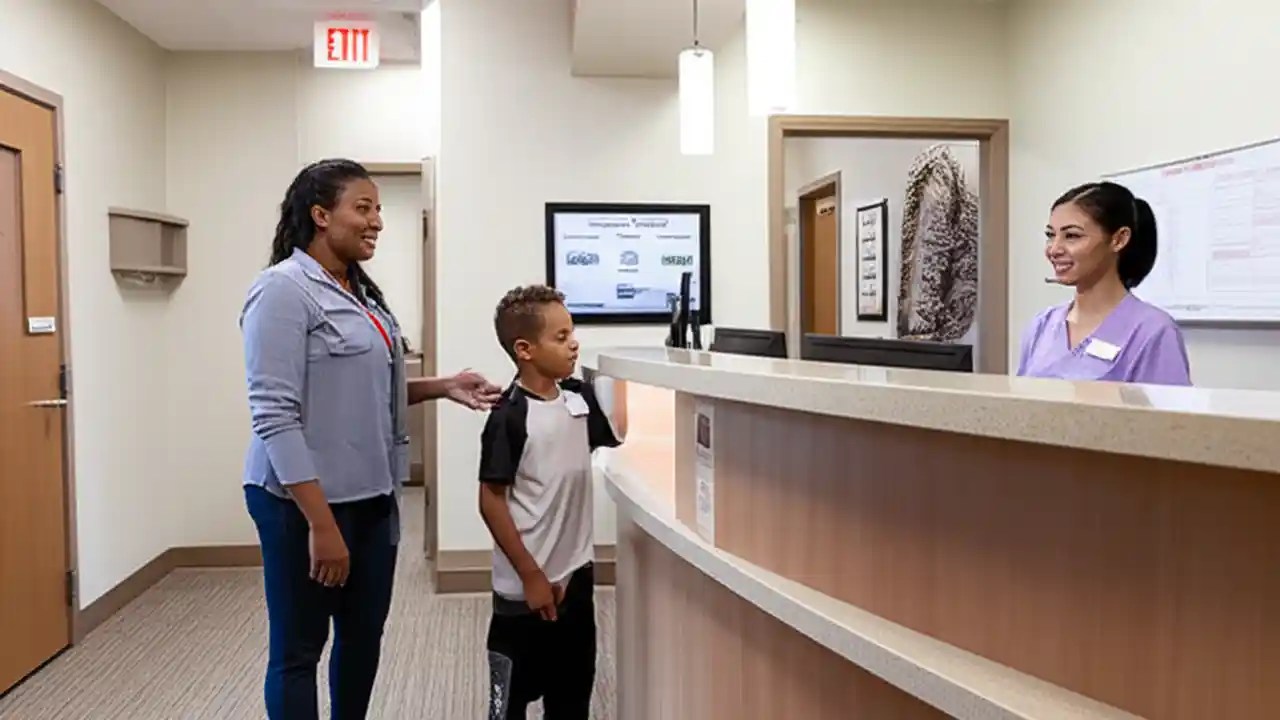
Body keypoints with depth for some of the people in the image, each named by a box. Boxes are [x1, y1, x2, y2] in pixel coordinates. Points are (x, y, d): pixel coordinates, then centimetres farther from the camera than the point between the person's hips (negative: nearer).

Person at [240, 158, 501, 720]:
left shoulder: (361, 293, 10)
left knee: (364, 637, 18)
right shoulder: (283, 290, -15)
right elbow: (274, 416, -20)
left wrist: (443, 387, 4)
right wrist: (321, 523, -23)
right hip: (305, 503, -8)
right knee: (298, 650, 8)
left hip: (372, 498, 8)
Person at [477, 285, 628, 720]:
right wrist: (530, 576, -15)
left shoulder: (579, 397, 1)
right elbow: (490, 501, -16)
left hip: (576, 576, 6)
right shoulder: (509, 417, -17)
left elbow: (616, 432, 19)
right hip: (525, 588, -6)